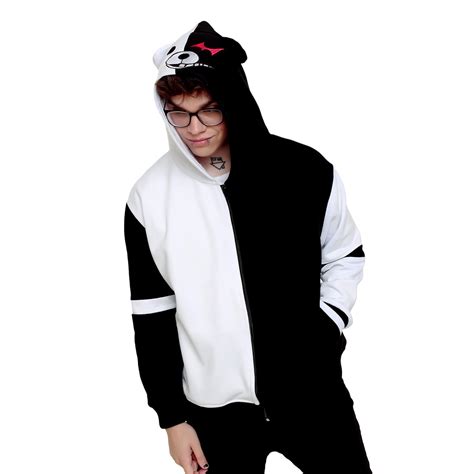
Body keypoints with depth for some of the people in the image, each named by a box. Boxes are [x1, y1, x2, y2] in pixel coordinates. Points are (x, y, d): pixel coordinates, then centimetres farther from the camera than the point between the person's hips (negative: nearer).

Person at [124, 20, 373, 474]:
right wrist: (172, 416, 1)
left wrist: (326, 328, -8)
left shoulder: (305, 170, -9)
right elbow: (152, 315, -1)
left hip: (311, 389, 1)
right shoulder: (150, 196, -8)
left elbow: (345, 256, 7)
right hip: (216, 403, 0)